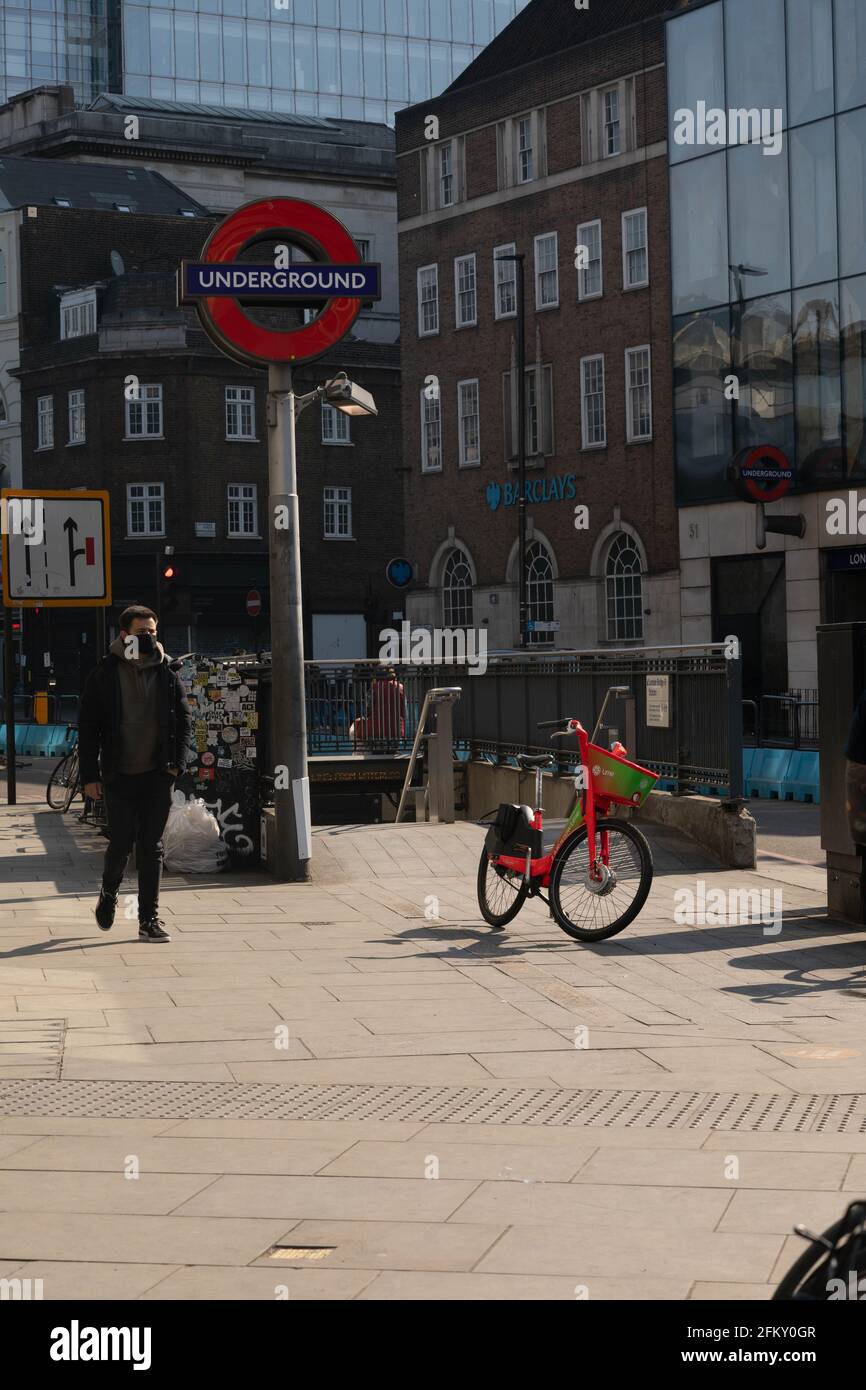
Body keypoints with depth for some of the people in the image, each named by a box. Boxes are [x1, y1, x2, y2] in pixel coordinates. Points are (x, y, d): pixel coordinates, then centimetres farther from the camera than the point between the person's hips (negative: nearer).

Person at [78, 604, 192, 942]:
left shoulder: (167, 674, 7)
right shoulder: (104, 674, 0)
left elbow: (184, 719, 13)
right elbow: (88, 727, 1)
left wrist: (178, 761, 0)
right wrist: (90, 774, -4)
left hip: (157, 775, 2)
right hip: (119, 775, -2)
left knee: (151, 847, 1)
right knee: (121, 843, -3)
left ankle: (149, 920, 5)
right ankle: (109, 893, 28)